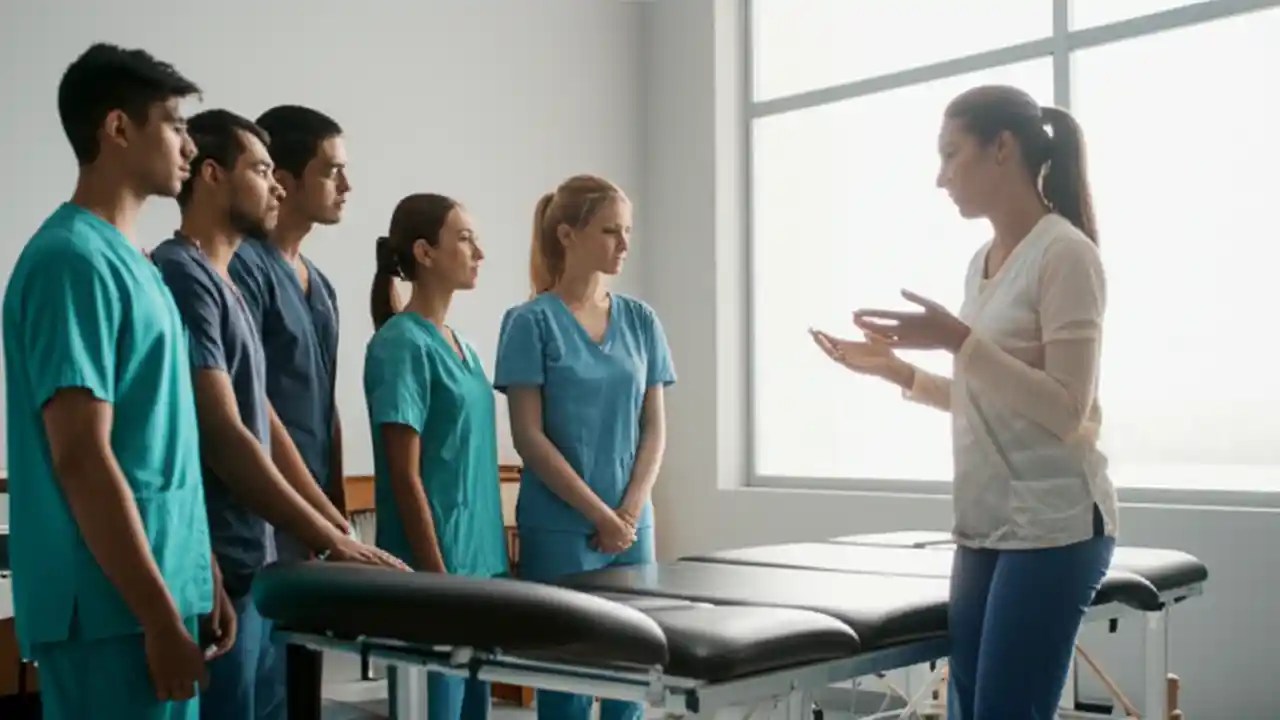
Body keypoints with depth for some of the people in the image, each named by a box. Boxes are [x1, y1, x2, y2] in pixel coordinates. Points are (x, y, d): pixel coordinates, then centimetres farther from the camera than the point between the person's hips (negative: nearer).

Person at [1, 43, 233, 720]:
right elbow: (82, 458, -20)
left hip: (156, 592, 9)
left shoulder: (125, 258, 13)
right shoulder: (73, 259, -15)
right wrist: (160, 618, -19)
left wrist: (199, 579, 17)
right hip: (113, 608, -9)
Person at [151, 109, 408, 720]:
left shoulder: (225, 285, 16)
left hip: (256, 567, 9)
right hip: (218, 572, -9)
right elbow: (223, 437, -19)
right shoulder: (182, 276, -13)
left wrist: (341, 531, 12)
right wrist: (333, 543, -16)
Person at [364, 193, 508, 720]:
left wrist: (491, 562, 15)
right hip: (433, 564, -8)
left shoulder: (459, 344, 13)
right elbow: (406, 475, -15)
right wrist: (437, 575, -17)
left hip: (479, 560, 8)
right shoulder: (403, 343, -12)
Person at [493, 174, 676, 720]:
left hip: (633, 526, 4)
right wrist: (600, 515, -11)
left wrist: (630, 512, -6)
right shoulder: (531, 322, -6)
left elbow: (654, 428, 7)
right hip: (560, 528, -4)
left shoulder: (640, 320, 7)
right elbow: (529, 437, -10)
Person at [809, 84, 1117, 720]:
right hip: (986, 526, 8)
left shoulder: (1065, 253, -12)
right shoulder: (982, 263, 13)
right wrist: (894, 369, 13)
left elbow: (1065, 411, -17)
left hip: (1052, 525, -8)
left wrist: (958, 341, -23)